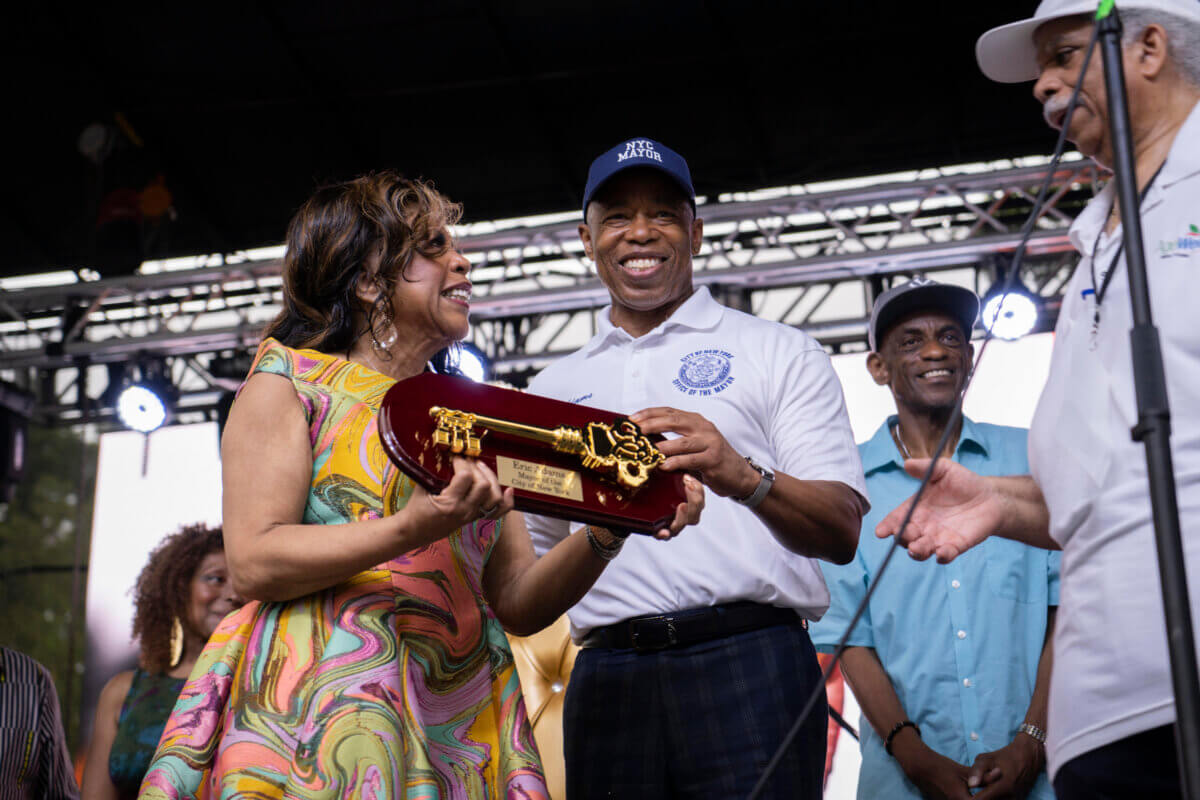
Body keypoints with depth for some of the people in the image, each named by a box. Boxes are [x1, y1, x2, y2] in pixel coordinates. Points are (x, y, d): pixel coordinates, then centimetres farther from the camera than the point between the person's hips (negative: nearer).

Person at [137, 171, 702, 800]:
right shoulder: (289, 382, 5)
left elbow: (520, 603, 14)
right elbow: (253, 563, -9)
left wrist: (609, 529, -5)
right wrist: (412, 530, -21)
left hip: (463, 730, 5)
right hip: (325, 712, -4)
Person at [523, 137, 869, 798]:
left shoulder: (779, 353, 9)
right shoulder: (553, 389, 20)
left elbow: (843, 533, -3)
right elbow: (532, 559, 22)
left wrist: (744, 478, -21)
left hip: (748, 663, -3)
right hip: (606, 678, 3)